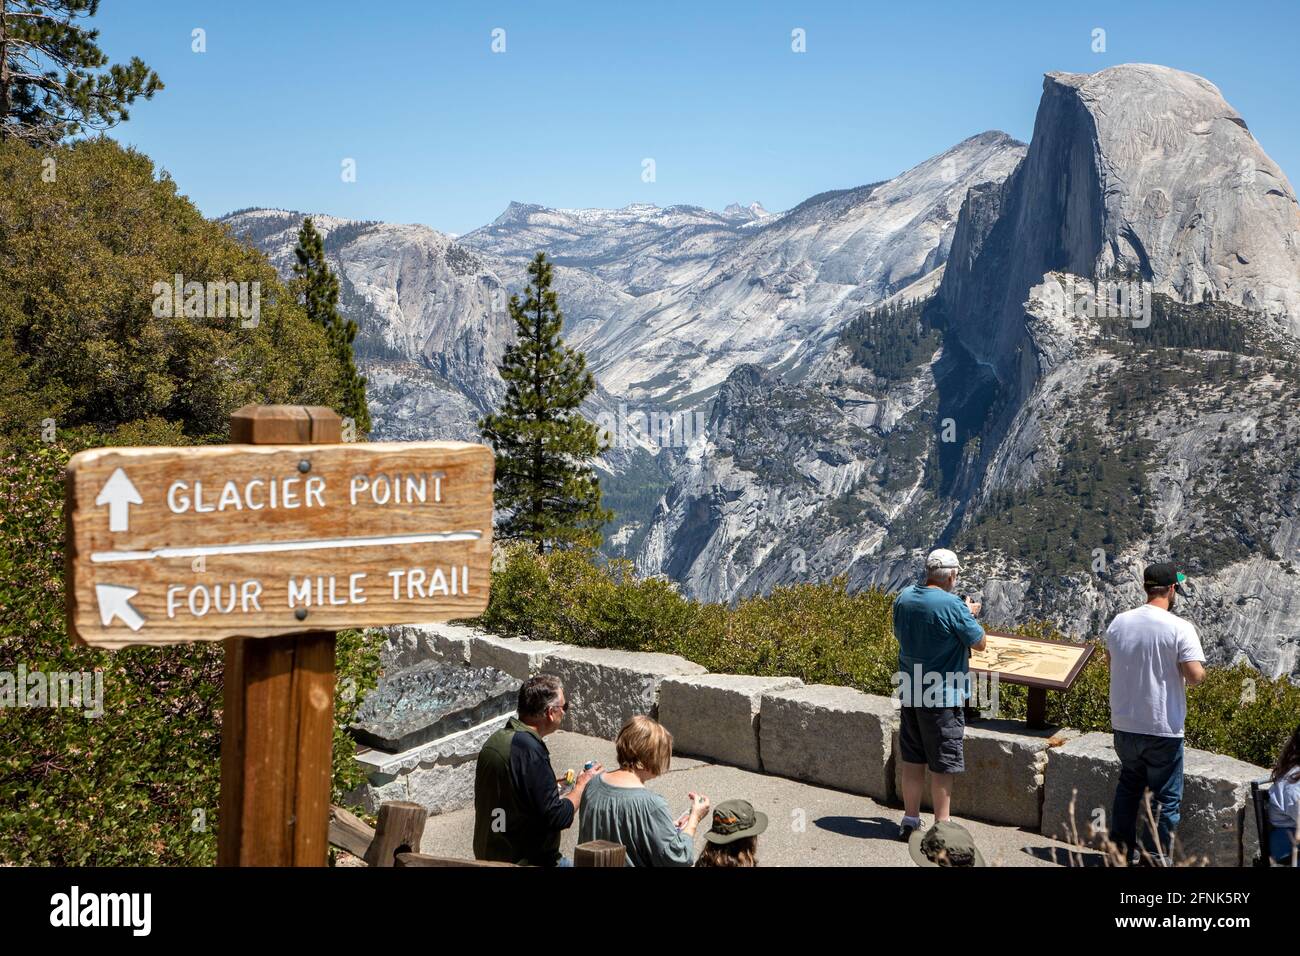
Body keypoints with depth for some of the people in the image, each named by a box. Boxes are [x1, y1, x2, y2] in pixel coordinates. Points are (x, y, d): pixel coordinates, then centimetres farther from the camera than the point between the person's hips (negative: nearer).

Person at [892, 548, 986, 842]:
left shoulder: (904, 598, 1)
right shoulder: (953, 606, -19)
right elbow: (979, 643, -11)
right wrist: (971, 615, 8)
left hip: (910, 693, 6)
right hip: (943, 696, -6)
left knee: (913, 759, 15)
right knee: (942, 764, 3)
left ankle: (910, 820, 23)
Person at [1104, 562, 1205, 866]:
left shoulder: (1119, 622, 0)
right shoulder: (1179, 628, -17)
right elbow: (1195, 675, -21)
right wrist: (1186, 676, 0)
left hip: (1123, 724, 5)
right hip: (1162, 729, -5)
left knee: (1129, 785, 24)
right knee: (1165, 798, 9)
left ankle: (1121, 848, 30)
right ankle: (1156, 860, 13)